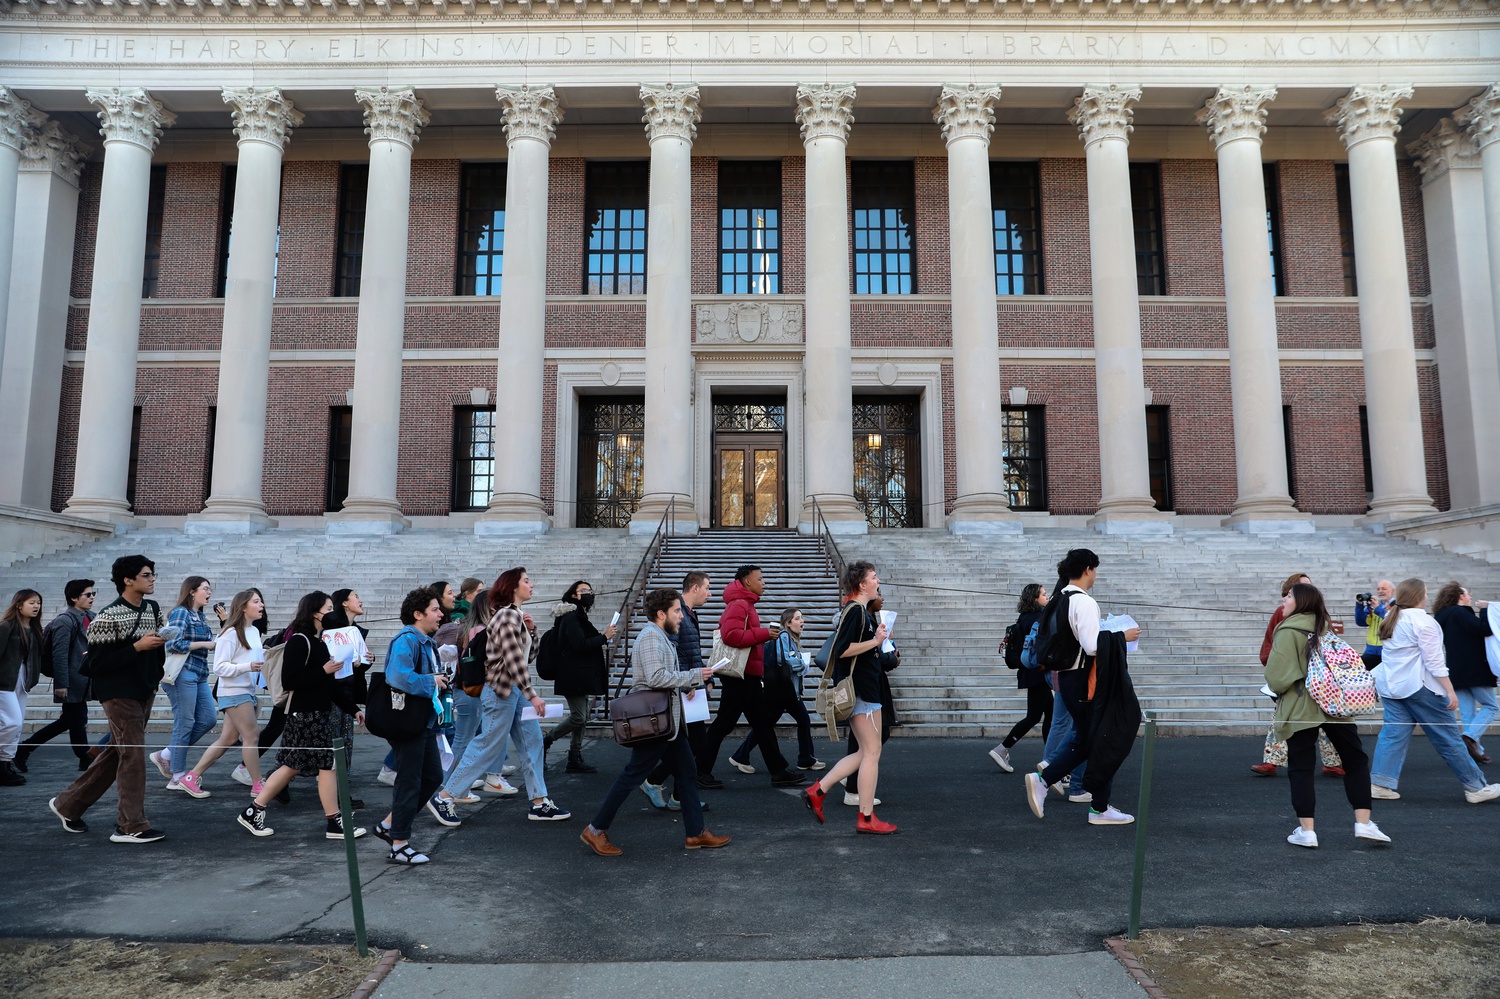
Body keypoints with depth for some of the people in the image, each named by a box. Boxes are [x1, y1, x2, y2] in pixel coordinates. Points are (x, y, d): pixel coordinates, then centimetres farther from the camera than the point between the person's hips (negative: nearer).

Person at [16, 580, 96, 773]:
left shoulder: (90, 618, 11)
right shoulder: (65, 621, -14)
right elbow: (59, 655, -18)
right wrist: (61, 684, -20)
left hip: (82, 680, 9)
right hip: (72, 682, -9)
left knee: (67, 721, 15)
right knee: (77, 721, 2)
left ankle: (25, 748, 25)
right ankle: (86, 759, 12)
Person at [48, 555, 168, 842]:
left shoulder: (153, 609, 8)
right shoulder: (108, 617, -14)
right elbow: (97, 663, -18)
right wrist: (138, 647, -23)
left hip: (144, 691, 8)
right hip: (118, 694, -8)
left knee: (114, 753, 14)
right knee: (133, 754, -7)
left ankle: (68, 805, 31)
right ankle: (131, 827, 0)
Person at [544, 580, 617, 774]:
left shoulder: (578, 617, 19)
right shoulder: (571, 617, -12)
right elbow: (579, 645, -22)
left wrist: (599, 636, 8)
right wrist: (604, 636, -16)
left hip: (581, 676, 10)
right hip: (573, 677, -10)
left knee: (581, 717, 10)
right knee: (579, 717, -11)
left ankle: (575, 760, 14)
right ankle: (544, 742, 4)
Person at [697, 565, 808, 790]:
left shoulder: (745, 604, 18)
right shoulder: (739, 604, -14)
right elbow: (730, 635, -28)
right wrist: (763, 633, -21)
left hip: (750, 676, 11)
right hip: (741, 675, -11)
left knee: (763, 723, 11)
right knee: (723, 723, -4)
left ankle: (779, 772, 16)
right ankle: (701, 772, 4)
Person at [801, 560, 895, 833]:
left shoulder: (860, 611, 16)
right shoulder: (855, 611, -15)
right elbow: (842, 650, -24)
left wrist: (878, 639, 15)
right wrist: (875, 641, -18)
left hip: (863, 690, 10)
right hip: (861, 691, -10)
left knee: (865, 753, 14)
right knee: (872, 752, -3)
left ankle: (817, 791, 14)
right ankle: (866, 818, 5)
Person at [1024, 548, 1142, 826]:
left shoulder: (1059, 600, 9)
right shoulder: (1084, 603, -18)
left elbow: (1051, 643, 16)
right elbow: (1092, 645, -25)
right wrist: (1122, 636, -12)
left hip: (1067, 677, 9)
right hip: (1086, 681, -9)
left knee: (1085, 742, 18)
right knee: (1105, 742, 5)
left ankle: (1042, 779, 8)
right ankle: (1099, 809, 13)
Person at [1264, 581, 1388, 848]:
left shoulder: (1288, 631, -12)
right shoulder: (1323, 627, 11)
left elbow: (1277, 675, -16)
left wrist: (1278, 689, 5)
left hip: (1301, 708, -6)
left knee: (1301, 769, 3)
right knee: (1356, 760, 17)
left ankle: (1306, 831, 2)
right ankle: (1363, 823, 14)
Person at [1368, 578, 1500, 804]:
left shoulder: (1391, 619, 13)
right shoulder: (1422, 620, -13)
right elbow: (1434, 661, -16)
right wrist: (1450, 691, -14)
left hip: (1389, 684, 7)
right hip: (1418, 685, -7)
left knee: (1393, 733, 4)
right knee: (1446, 737, 3)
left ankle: (1379, 783, -3)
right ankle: (1475, 788, 13)